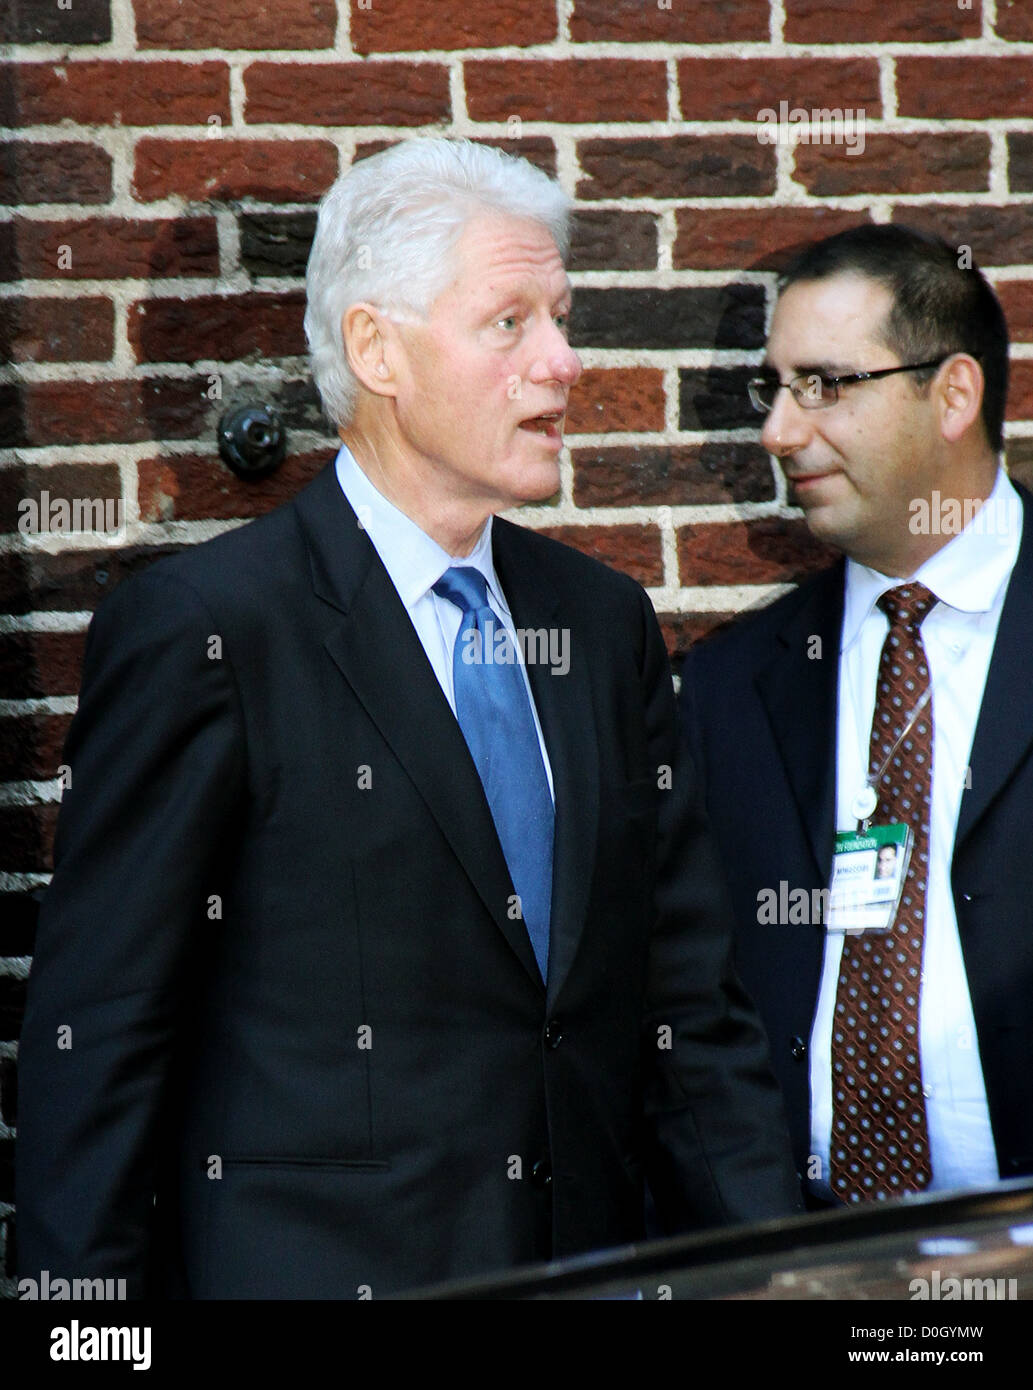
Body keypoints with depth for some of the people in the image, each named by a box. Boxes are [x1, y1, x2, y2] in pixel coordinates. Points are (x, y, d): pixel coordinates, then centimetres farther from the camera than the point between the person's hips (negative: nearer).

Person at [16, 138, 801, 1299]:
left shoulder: (604, 622, 11)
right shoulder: (201, 628, -9)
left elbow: (687, 1002, 11)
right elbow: (96, 1039, -10)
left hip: (588, 1260, 6)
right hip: (311, 1264, -6)